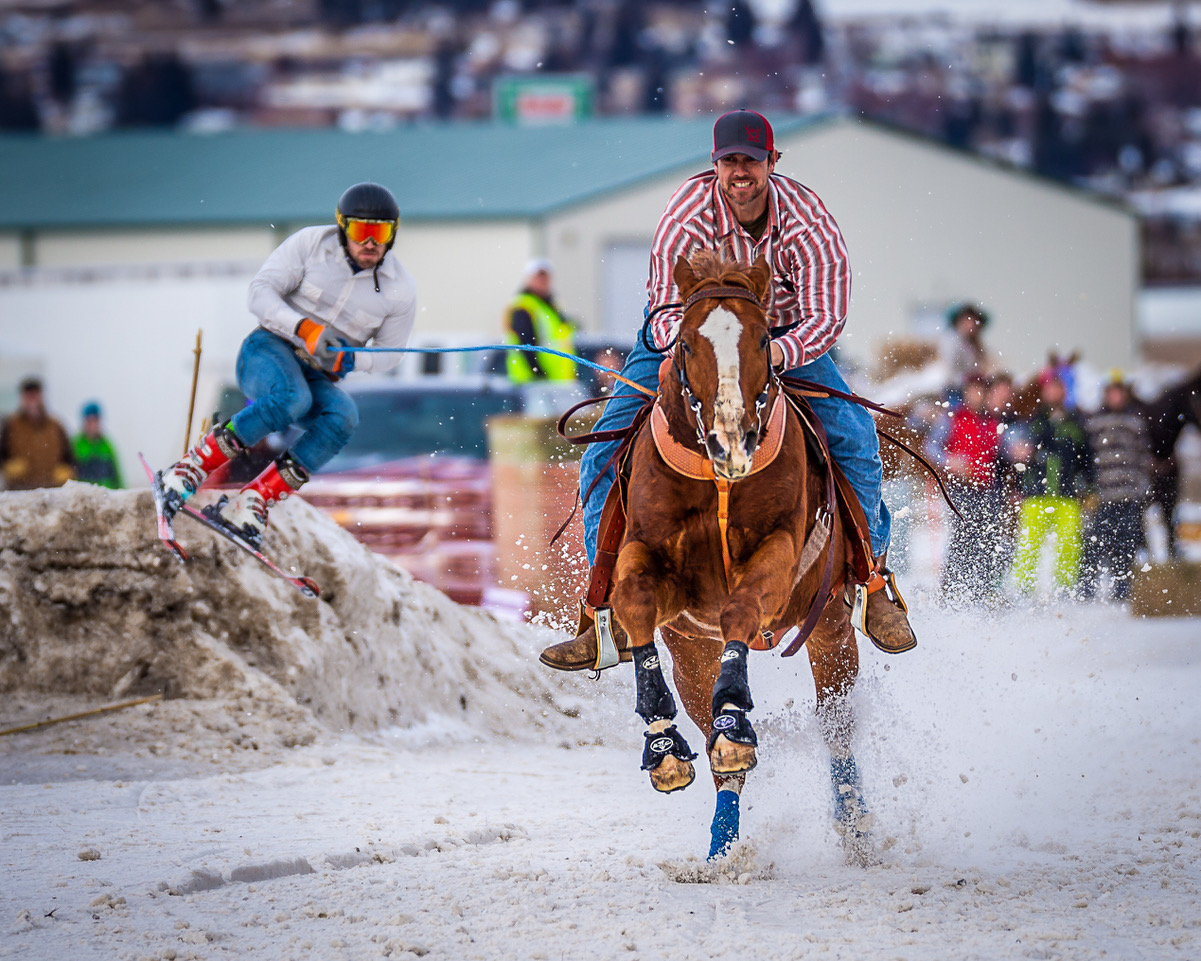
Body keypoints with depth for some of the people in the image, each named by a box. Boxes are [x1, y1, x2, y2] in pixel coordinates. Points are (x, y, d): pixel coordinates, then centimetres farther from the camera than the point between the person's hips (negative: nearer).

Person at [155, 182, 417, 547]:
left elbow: (388, 354, 8)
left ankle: (251, 504, -31)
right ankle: (191, 467, -29)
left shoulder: (400, 291, -2)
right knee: (292, 398, -38)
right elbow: (261, 292, -11)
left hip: (319, 377, 3)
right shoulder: (311, 244, -8)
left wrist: (348, 360, -15)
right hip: (271, 350, -3)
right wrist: (305, 329, -28)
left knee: (343, 416, -31)